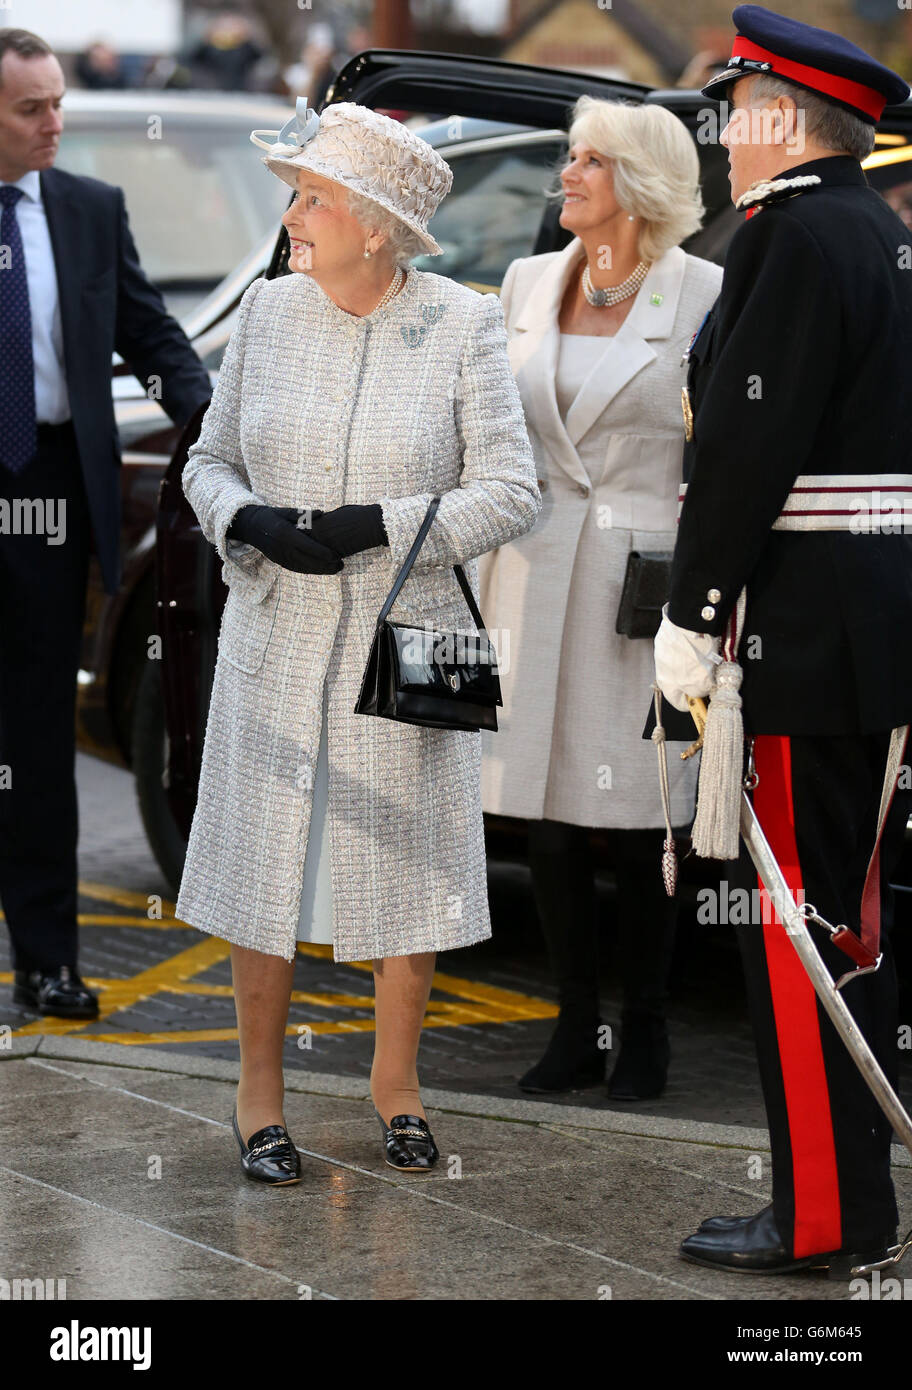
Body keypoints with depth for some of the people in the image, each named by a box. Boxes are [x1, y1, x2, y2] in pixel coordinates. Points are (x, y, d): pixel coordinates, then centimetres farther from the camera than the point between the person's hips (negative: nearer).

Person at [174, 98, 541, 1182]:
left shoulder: (462, 327, -7)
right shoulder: (266, 312, 1)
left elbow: (510, 492, -8)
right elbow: (209, 463, 8)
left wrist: (376, 524, -20)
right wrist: (249, 521, -14)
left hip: (407, 635, -1)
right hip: (277, 636, 1)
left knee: (408, 859, 7)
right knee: (263, 858, 3)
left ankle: (395, 1077, 27)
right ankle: (260, 1091, 18)